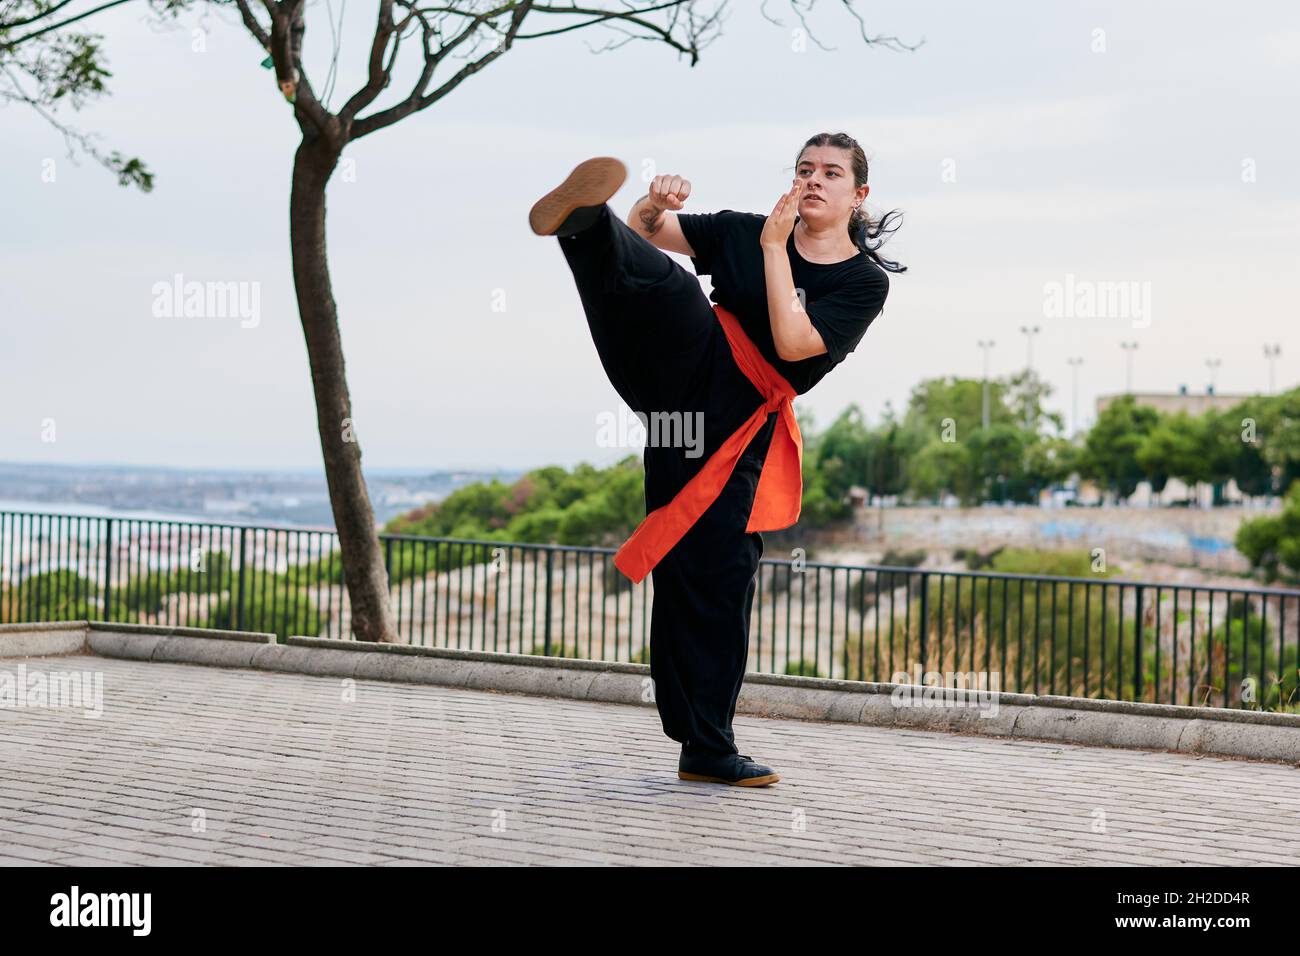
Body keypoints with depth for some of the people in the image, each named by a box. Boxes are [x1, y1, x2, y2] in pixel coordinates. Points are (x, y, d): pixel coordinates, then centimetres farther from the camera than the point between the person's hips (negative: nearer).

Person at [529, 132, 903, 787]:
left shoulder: (866, 283, 4)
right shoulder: (744, 231, 11)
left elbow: (794, 342, -12)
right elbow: (648, 231, 12)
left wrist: (775, 250, -11)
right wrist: (655, 203, -11)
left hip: (734, 423, 0)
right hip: (685, 363, 0)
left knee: (717, 573, -1)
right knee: (663, 282, -30)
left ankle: (705, 749, 10)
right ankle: (579, 216, -63)